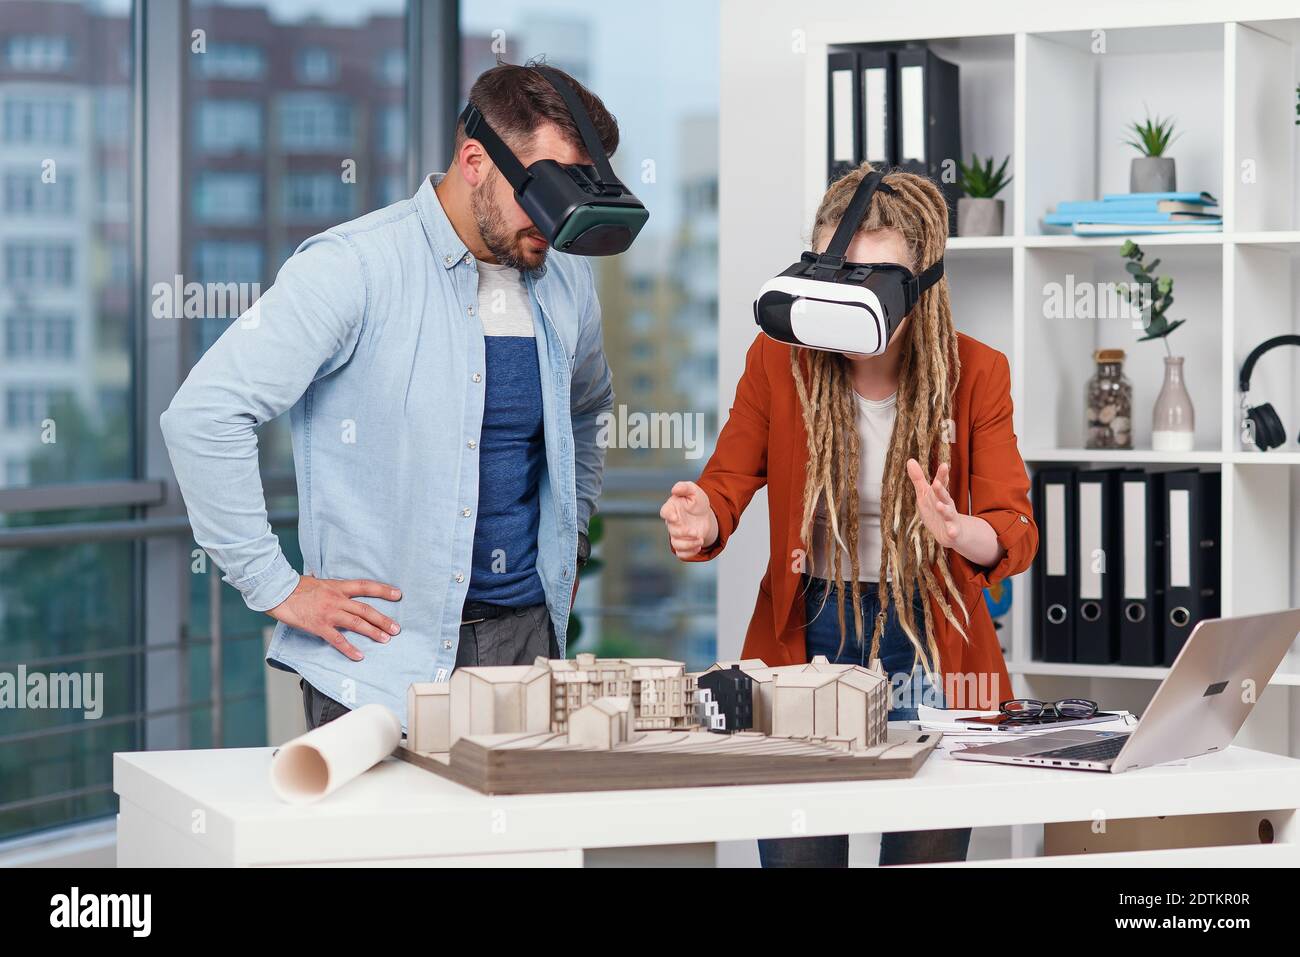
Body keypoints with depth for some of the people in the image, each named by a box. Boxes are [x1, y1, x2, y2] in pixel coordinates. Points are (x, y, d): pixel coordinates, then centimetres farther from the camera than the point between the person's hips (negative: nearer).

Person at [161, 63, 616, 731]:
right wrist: (277, 587, -15)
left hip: (529, 634, 6)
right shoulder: (351, 269, -12)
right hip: (381, 657, -5)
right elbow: (202, 416, -17)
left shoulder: (566, 284, 9)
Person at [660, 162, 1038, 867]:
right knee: (796, 857, -2)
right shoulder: (777, 360, -5)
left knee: (926, 856, 4)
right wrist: (699, 523, -28)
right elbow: (726, 486, -3)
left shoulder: (978, 374, -7)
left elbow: (1016, 534, -11)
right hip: (805, 639, 0)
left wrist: (958, 532, -35)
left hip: (930, 647, 0)